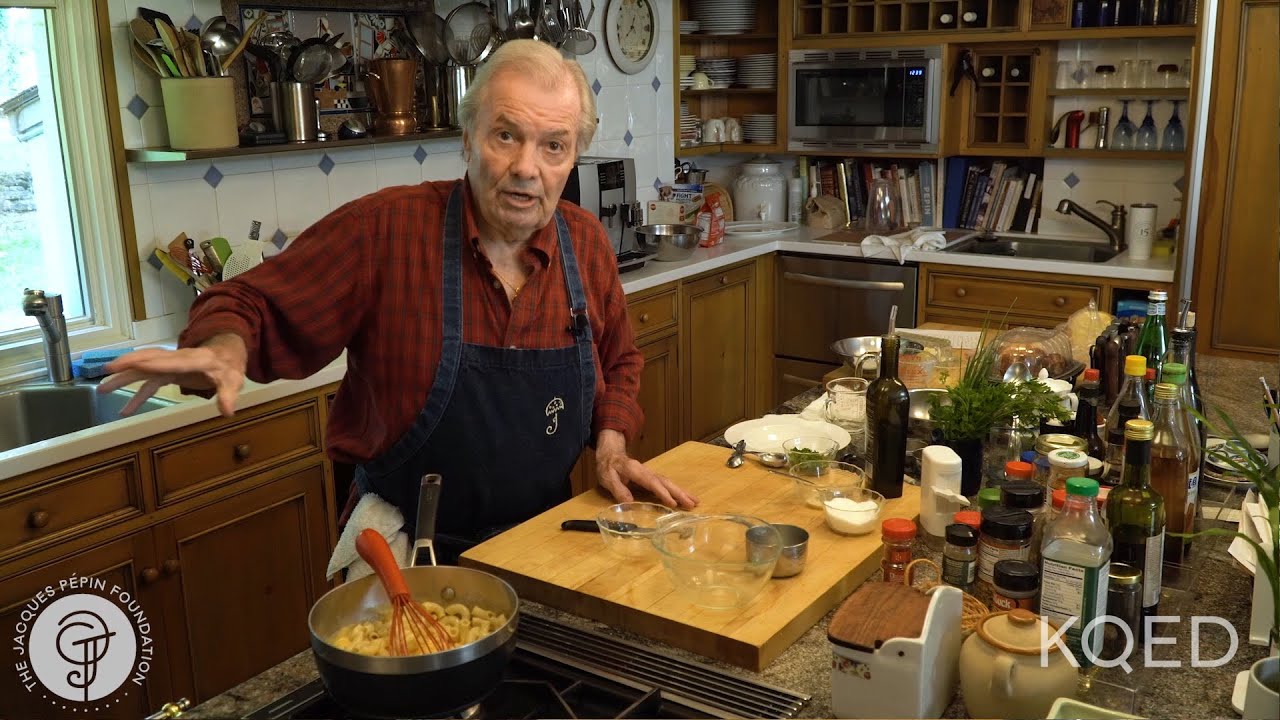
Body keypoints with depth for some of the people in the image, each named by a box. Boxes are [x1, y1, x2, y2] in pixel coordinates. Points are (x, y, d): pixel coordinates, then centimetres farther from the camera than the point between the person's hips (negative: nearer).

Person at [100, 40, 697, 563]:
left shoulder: (586, 241, -4)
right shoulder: (385, 228, -18)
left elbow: (618, 362, 11)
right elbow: (254, 305, -12)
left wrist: (611, 447, -4)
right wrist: (225, 349, -33)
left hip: (543, 546, 5)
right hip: (409, 552, -4)